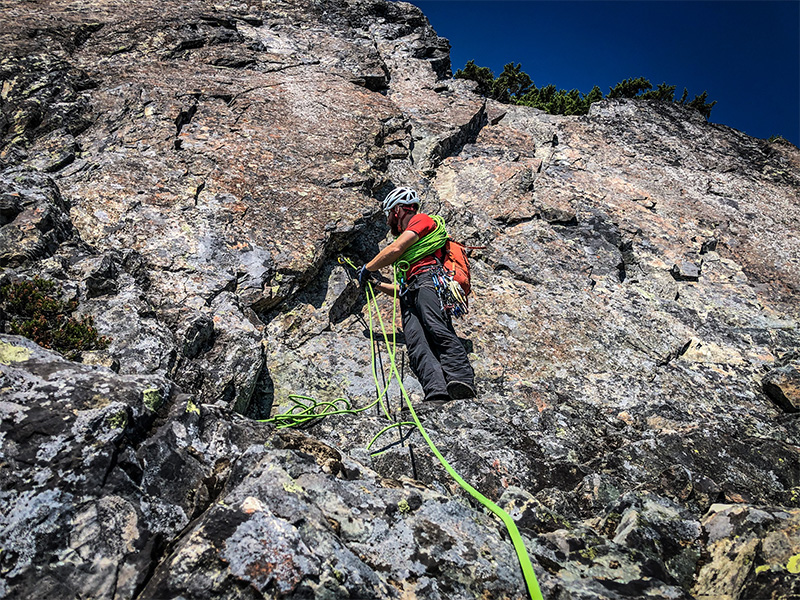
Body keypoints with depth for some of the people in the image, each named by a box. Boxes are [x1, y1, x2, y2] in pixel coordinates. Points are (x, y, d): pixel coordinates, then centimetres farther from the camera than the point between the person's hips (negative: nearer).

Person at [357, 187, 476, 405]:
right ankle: (436, 395, -45)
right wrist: (376, 284, 42)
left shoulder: (422, 220, 19)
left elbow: (395, 250, 2)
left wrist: (367, 268, 14)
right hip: (410, 296, 7)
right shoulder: (410, 248, 44)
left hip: (428, 278, -6)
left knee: (437, 329, -33)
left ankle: (462, 380, -52)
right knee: (417, 345, -22)